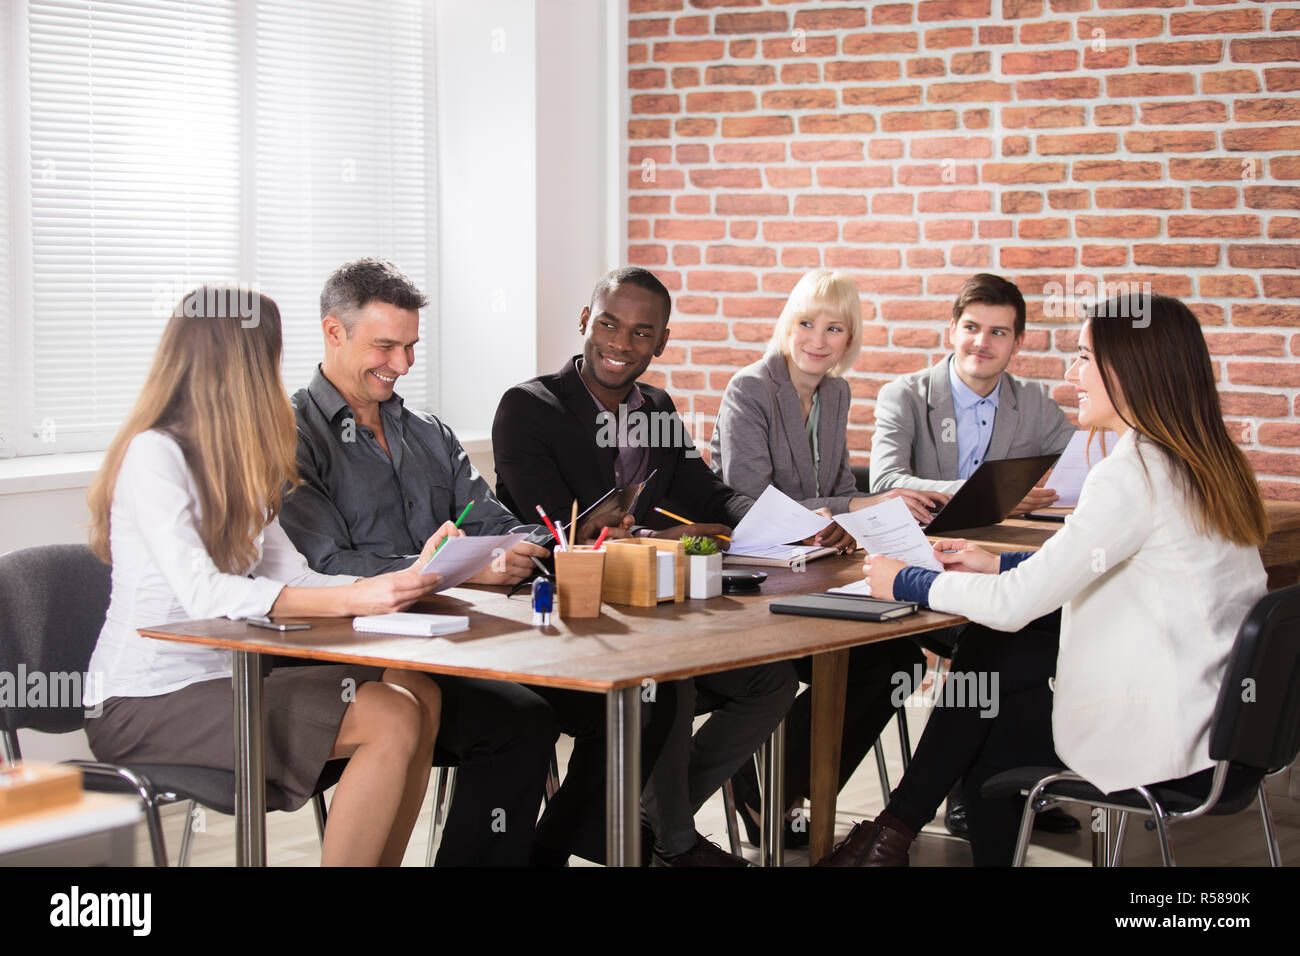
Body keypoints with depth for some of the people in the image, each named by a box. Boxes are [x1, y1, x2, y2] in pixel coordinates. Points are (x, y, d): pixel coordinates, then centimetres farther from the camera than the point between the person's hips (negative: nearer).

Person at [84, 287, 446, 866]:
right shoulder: (154, 455, -13)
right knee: (391, 720, -21)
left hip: (219, 678, 8)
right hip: (147, 704, -8)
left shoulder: (232, 464, 16)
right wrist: (353, 600, -33)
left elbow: (289, 578, 6)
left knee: (418, 694, -10)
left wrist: (401, 582, -9)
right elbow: (203, 595, -25)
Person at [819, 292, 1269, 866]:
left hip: (1159, 738, -8)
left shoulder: (1132, 475, -22)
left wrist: (903, 583, -5)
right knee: (983, 658, 15)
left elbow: (1016, 603, -20)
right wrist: (998, 565, 15)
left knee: (986, 740, 13)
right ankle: (897, 829, 22)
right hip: (1210, 708, 8)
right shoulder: (1207, 464, 6)